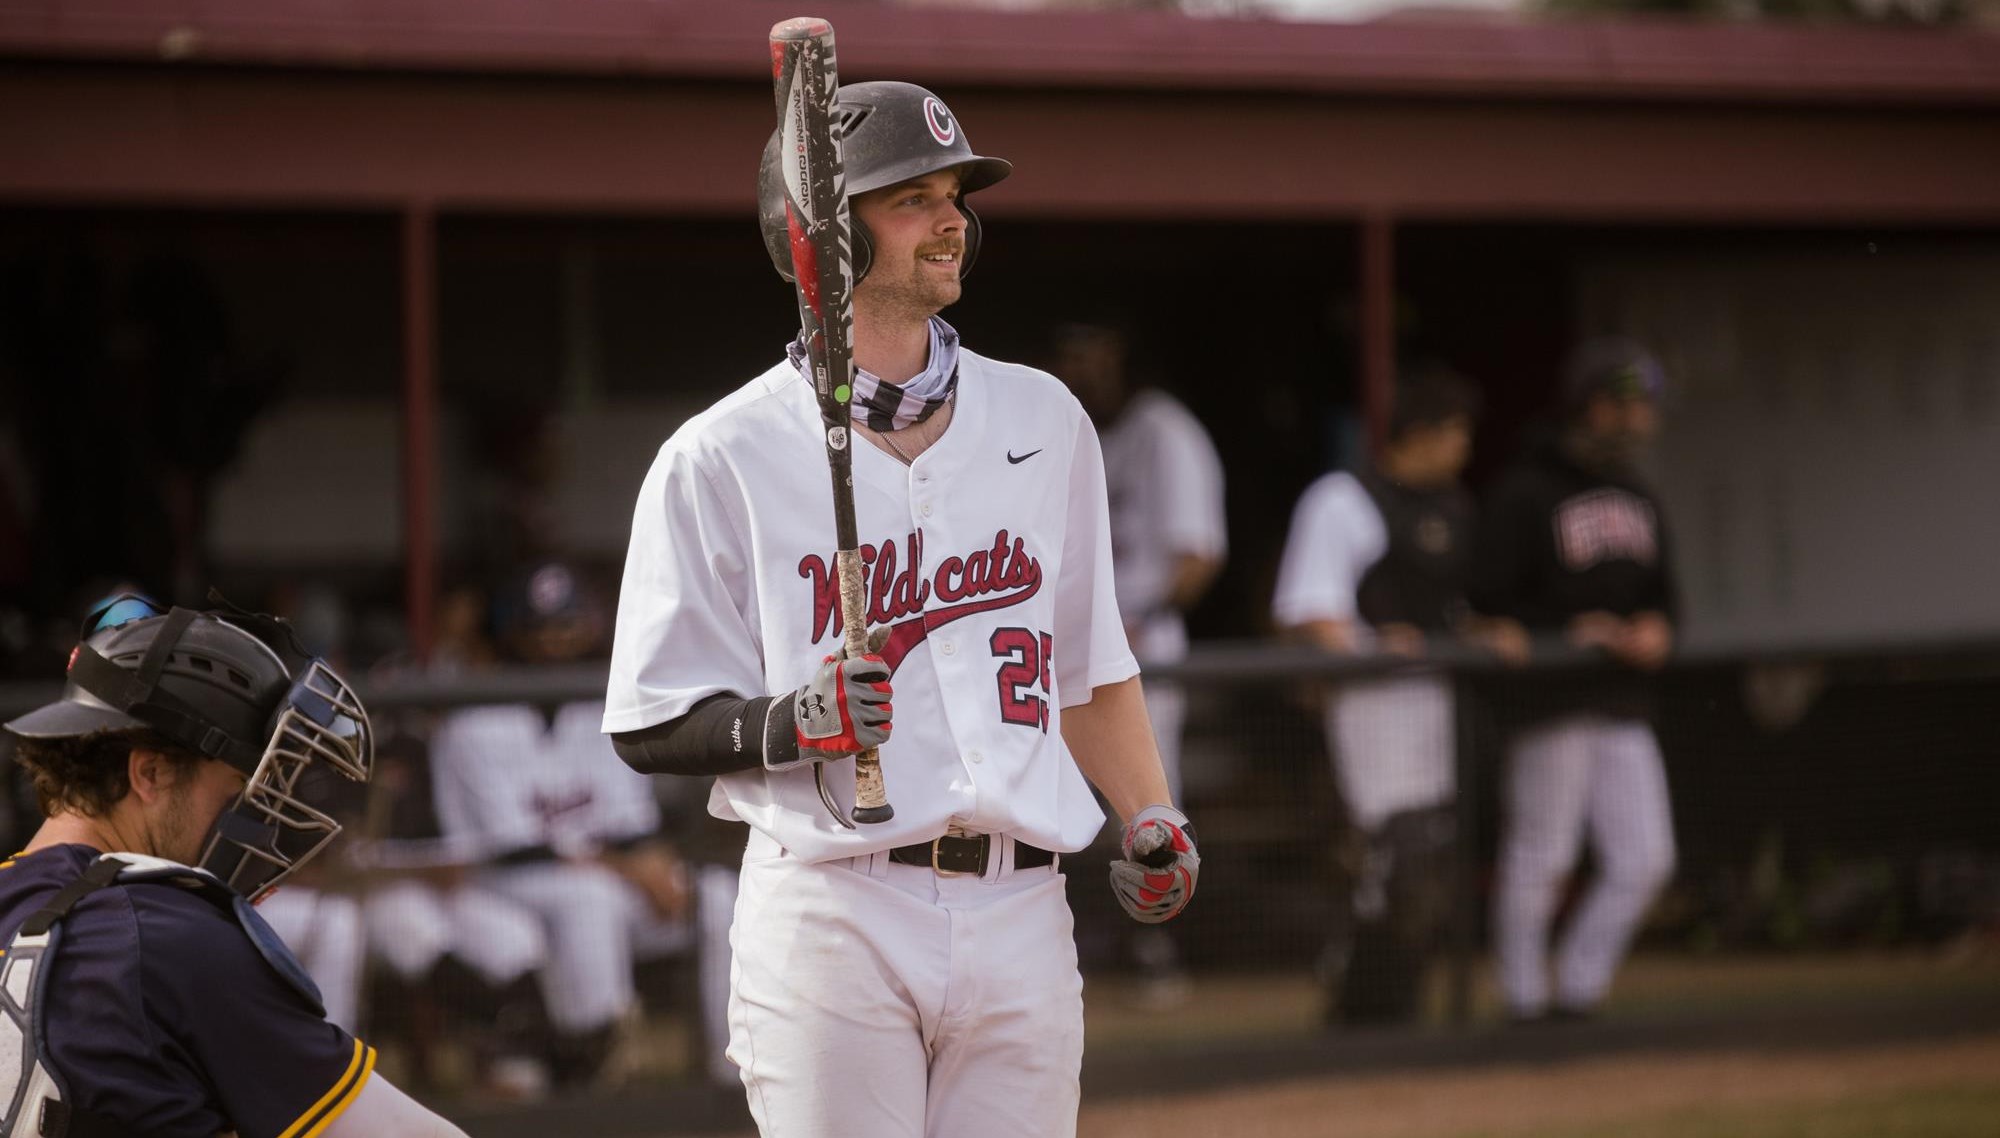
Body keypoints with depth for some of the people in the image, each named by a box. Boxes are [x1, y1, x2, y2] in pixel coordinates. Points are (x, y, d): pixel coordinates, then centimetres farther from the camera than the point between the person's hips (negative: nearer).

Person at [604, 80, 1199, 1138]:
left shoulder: (1043, 419, 14)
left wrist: (1151, 819, 8)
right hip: (834, 918, -4)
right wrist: (790, 723, -19)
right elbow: (650, 729, -2)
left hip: (1020, 915, 4)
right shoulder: (720, 457, -2)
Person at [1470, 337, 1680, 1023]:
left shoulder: (1641, 501, 19)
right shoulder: (1526, 495, -6)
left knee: (1644, 860, 2)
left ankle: (1579, 987, 12)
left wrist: (1655, 633, 1)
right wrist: (1568, 633, -18)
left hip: (1624, 710, 7)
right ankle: (1525, 998, 5)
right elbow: (1489, 604, -10)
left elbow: (1661, 596, 24)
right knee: (1540, 858, -4)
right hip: (1555, 707, -7)